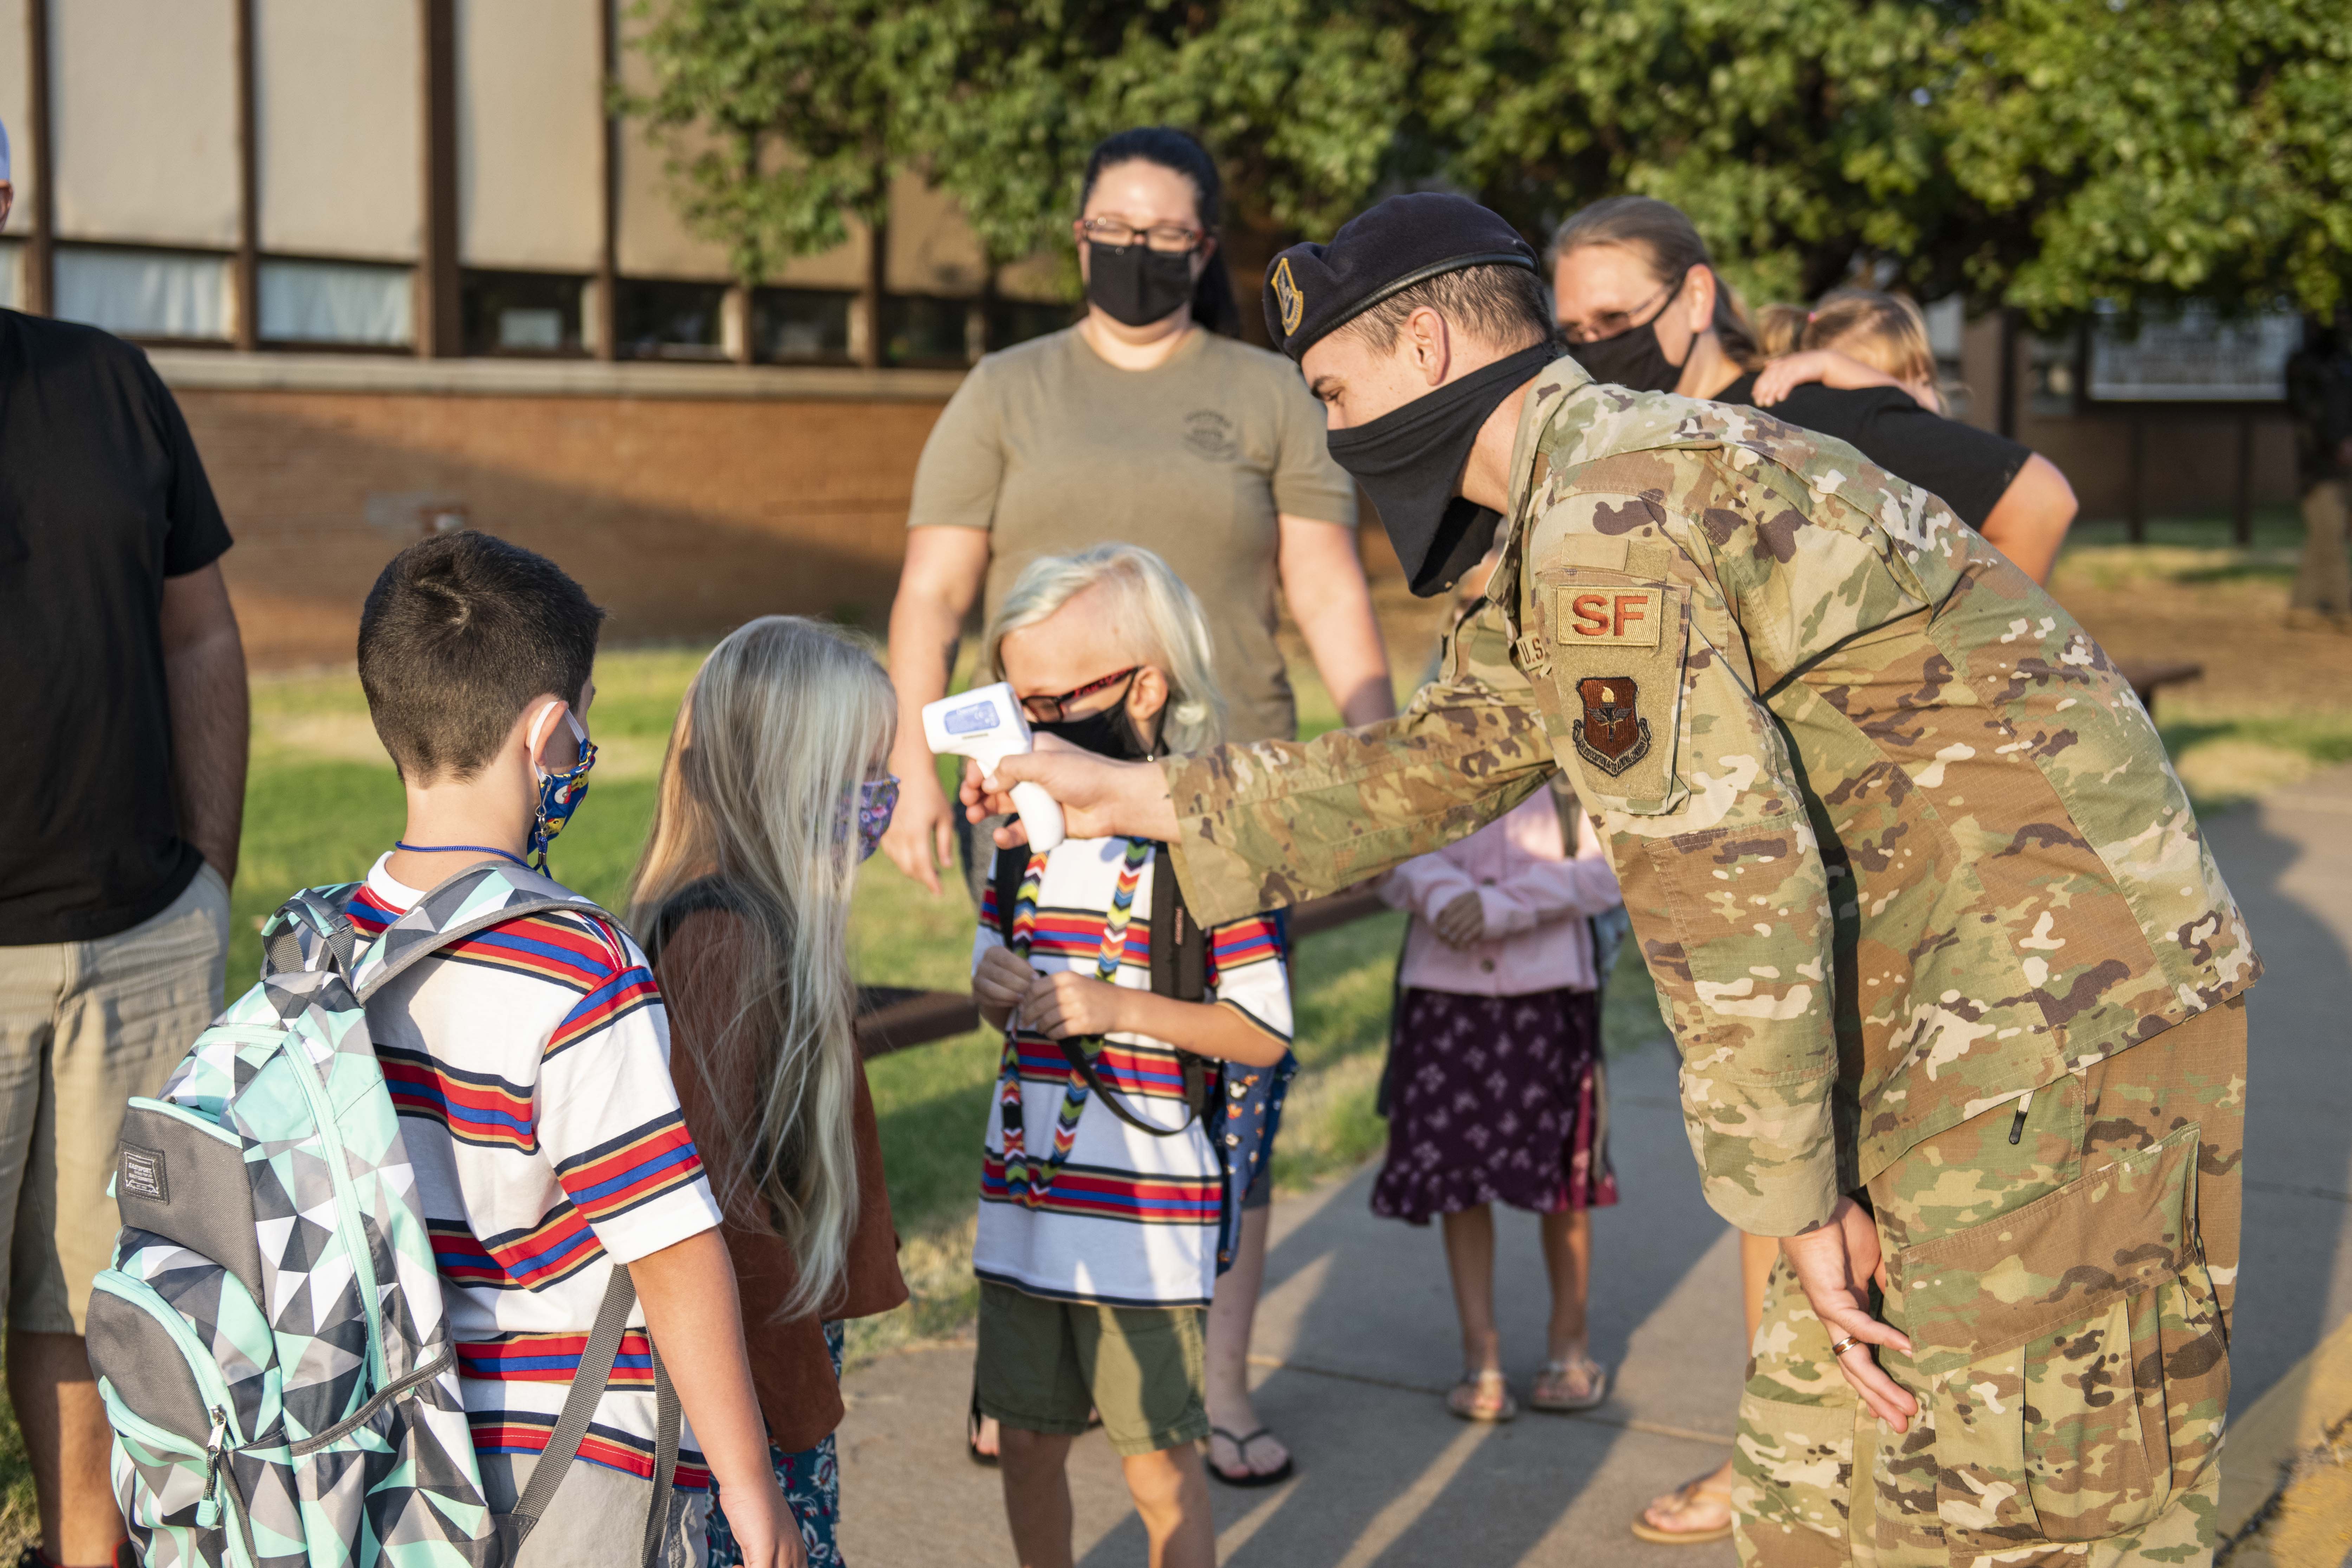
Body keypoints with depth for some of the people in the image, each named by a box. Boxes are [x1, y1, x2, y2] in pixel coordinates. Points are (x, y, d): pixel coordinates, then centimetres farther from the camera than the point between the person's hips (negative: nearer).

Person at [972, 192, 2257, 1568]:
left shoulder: (1606, 513, -17)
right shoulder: (1570, 518, 17)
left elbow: (1727, 878, -21)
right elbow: (1438, 764, 26)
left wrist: (1797, 1196, -13)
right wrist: (1138, 797, 27)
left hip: (2066, 994, -11)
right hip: (1950, 1010, 11)